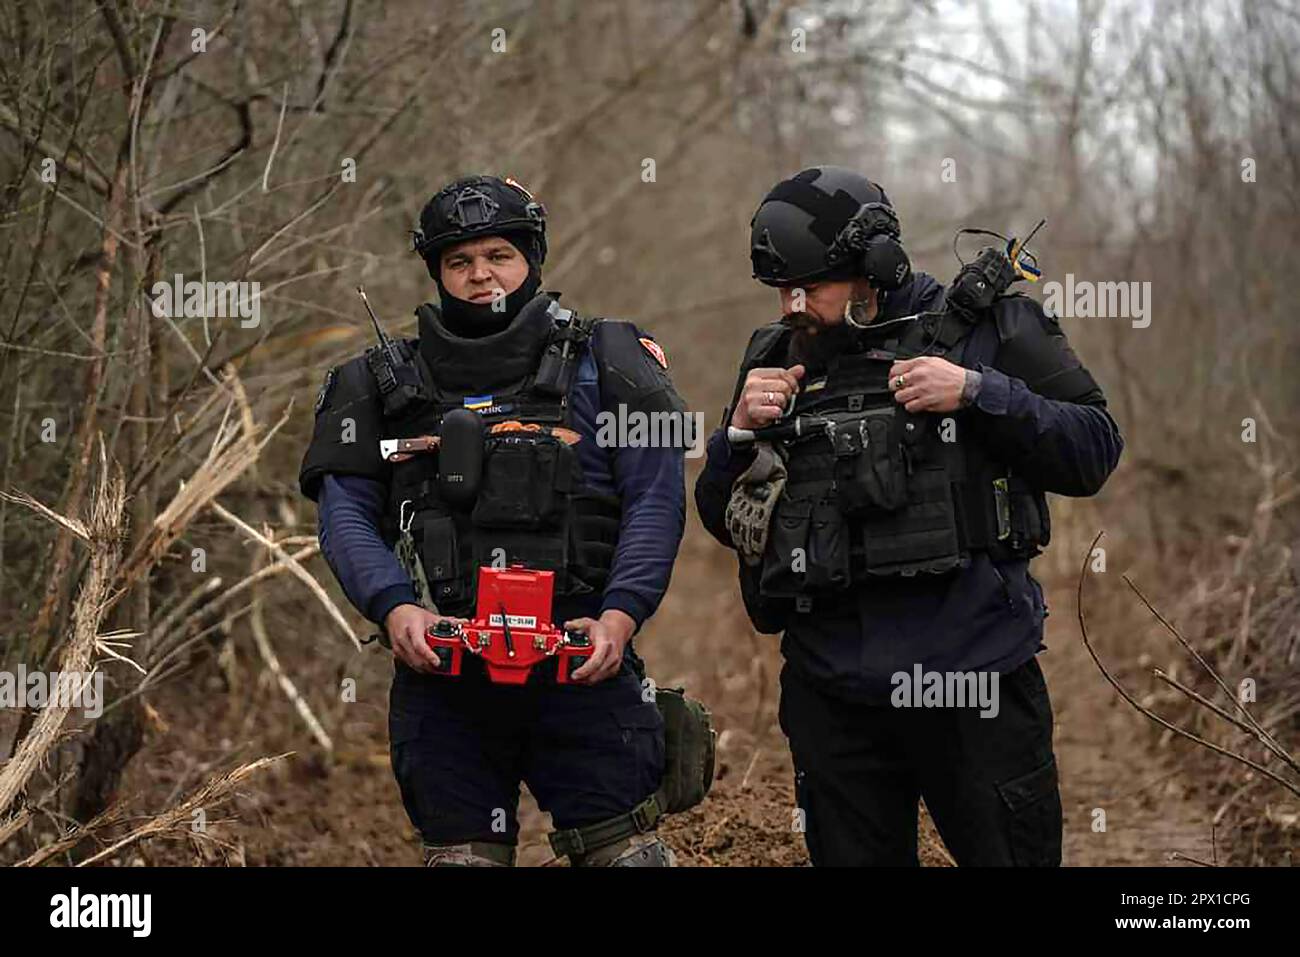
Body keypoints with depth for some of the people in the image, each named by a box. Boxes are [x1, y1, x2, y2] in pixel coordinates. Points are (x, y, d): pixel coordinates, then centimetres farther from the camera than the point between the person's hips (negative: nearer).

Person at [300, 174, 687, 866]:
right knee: (458, 853, 5)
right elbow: (346, 512, 5)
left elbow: (655, 501, 1)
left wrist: (619, 615, -14)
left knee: (624, 848, -4)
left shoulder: (606, 365, 9)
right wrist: (396, 609, -13)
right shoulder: (387, 385, 14)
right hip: (441, 673, 2)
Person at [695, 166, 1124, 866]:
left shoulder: (986, 328, 0)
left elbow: (1094, 449, -4)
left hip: (973, 678, -4)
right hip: (832, 694, 4)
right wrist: (742, 432, -3)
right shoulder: (777, 359, 12)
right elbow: (723, 519, 16)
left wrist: (976, 393, -16)